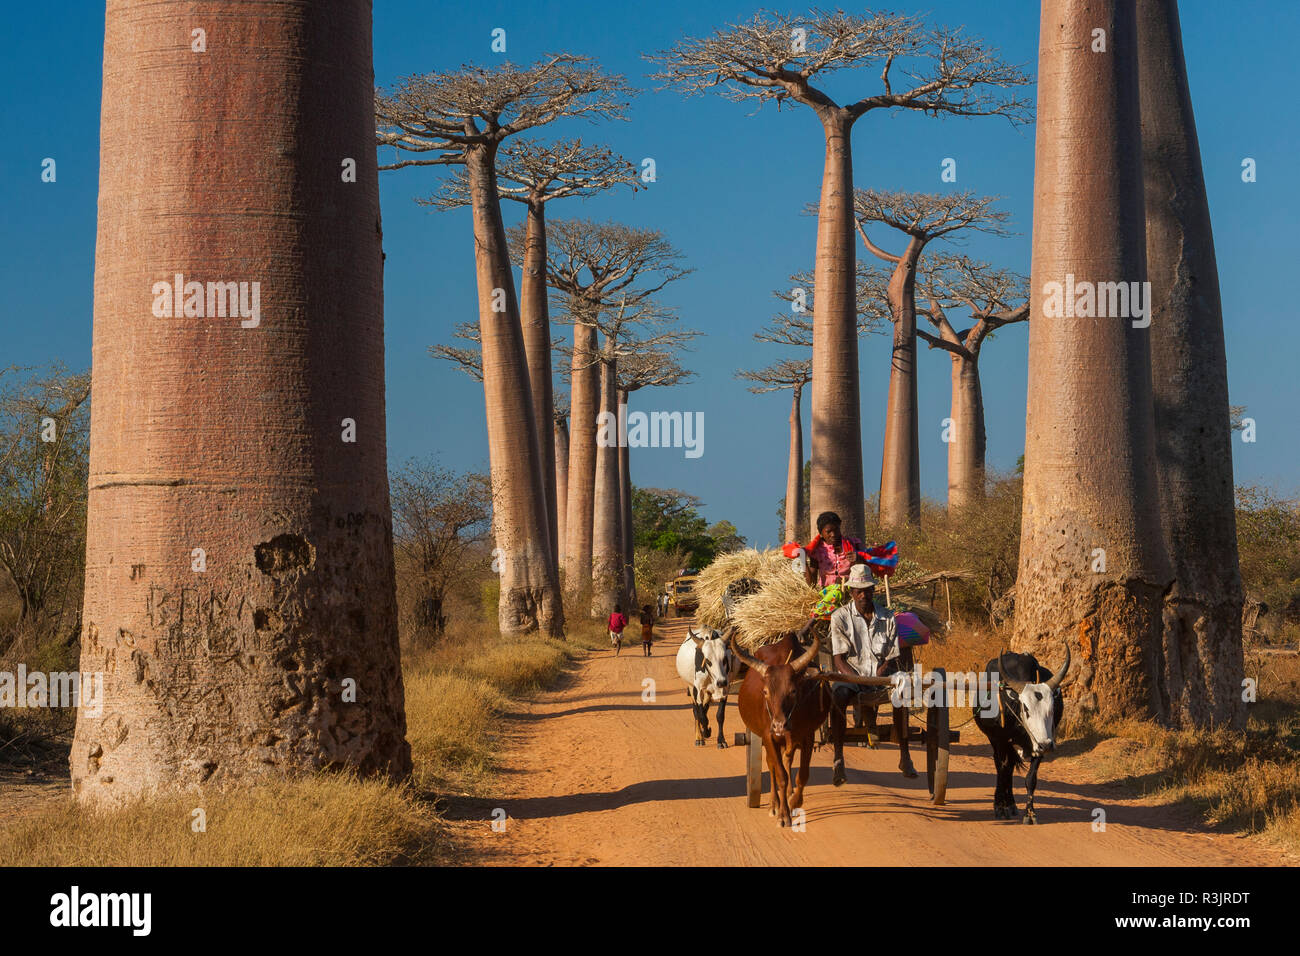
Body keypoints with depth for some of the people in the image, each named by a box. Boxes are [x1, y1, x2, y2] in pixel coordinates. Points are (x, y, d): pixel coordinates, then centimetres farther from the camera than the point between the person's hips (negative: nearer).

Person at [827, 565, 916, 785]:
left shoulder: (887, 619, 7)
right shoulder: (840, 618, -1)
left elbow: (892, 659, 6)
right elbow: (839, 660, -6)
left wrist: (881, 674, -16)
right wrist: (859, 681, -21)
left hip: (880, 676, 2)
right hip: (850, 676, -2)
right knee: (837, 695, -36)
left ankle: (904, 757, -23)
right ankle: (838, 760, -30)